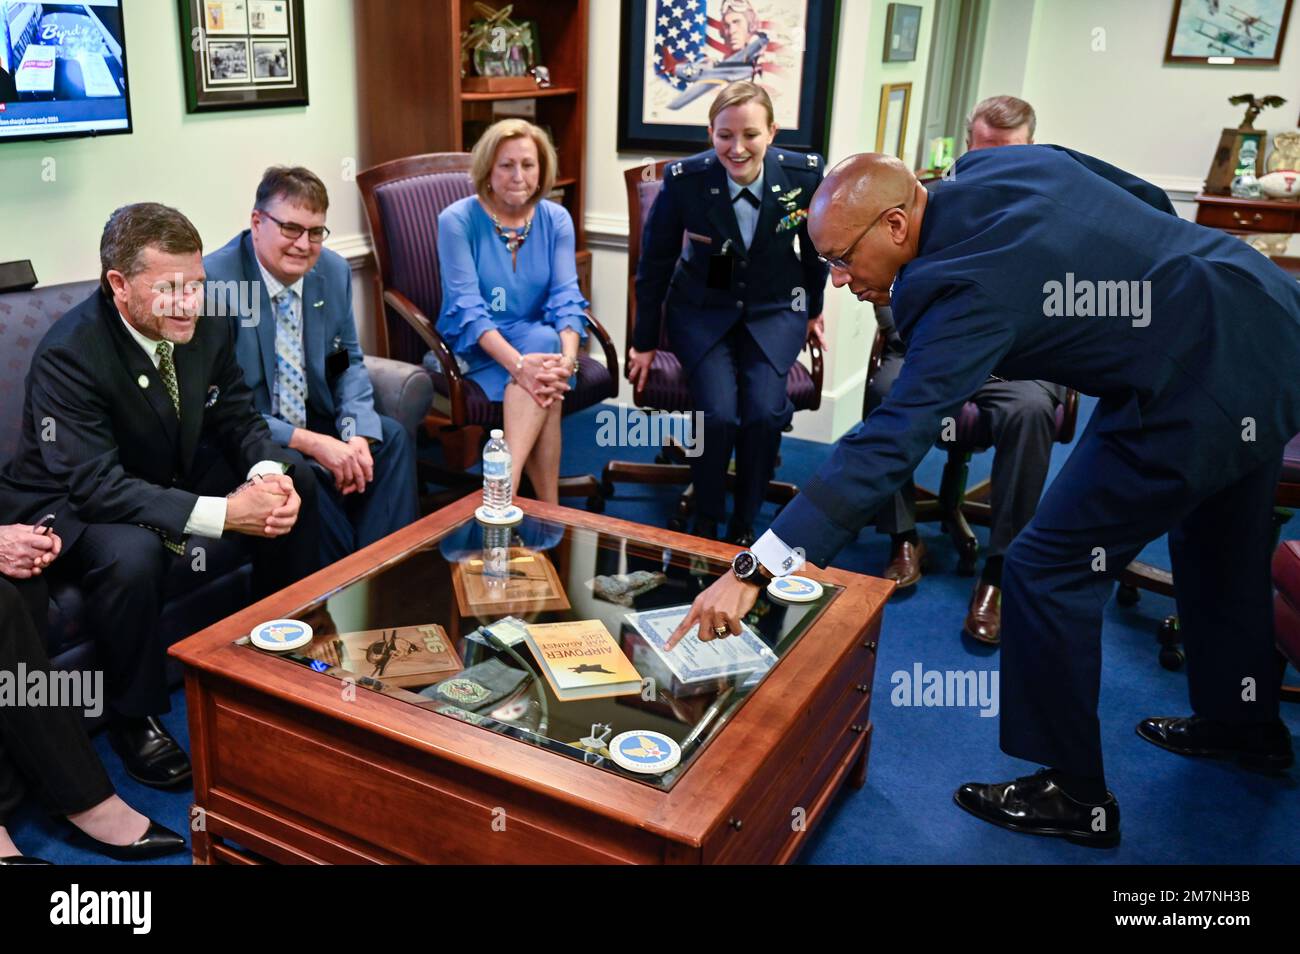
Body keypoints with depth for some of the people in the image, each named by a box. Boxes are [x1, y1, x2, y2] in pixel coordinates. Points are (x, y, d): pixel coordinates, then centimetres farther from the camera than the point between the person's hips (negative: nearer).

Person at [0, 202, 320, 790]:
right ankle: (135, 719, -10)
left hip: (170, 476, 7)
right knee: (132, 554, -37)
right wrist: (226, 513, -41)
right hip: (71, 506, -7)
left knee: (291, 481, -6)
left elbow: (237, 418, -1)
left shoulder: (206, 324, -12)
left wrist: (267, 476, -25)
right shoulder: (68, 355, -30)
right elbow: (98, 488, -34)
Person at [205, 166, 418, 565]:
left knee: (391, 437, -14)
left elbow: (350, 362, 8)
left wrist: (357, 434, -13)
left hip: (315, 420, 6)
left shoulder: (335, 270, 0)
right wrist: (310, 443, -27)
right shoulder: (213, 281, -20)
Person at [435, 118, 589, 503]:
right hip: (474, 346, -3)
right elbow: (467, 307, -17)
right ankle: (547, 510, -29)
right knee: (542, 396, -33)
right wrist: (518, 362, -34)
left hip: (539, 339, 3)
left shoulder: (556, 219, 3)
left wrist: (567, 357, -30)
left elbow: (566, 297, -8)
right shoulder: (457, 220, -8)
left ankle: (504, 485, -37)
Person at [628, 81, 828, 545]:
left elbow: (815, 247, 6)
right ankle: (705, 523, 2)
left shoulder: (805, 174, -16)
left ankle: (745, 524, 2)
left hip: (775, 310, 1)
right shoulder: (684, 179, -19)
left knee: (765, 411, -23)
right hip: (702, 310, -1)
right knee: (718, 412, -24)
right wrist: (644, 341, 3)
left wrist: (814, 309, 18)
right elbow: (655, 263, -4)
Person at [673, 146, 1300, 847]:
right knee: (1217, 546, 28)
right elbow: (1149, 201, 11)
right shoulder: (992, 165, -1)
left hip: (1204, 390, -10)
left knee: (1048, 570, -3)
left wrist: (752, 570, -34)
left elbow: (886, 446, -33)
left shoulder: (969, 290, -26)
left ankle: (1073, 794, 12)